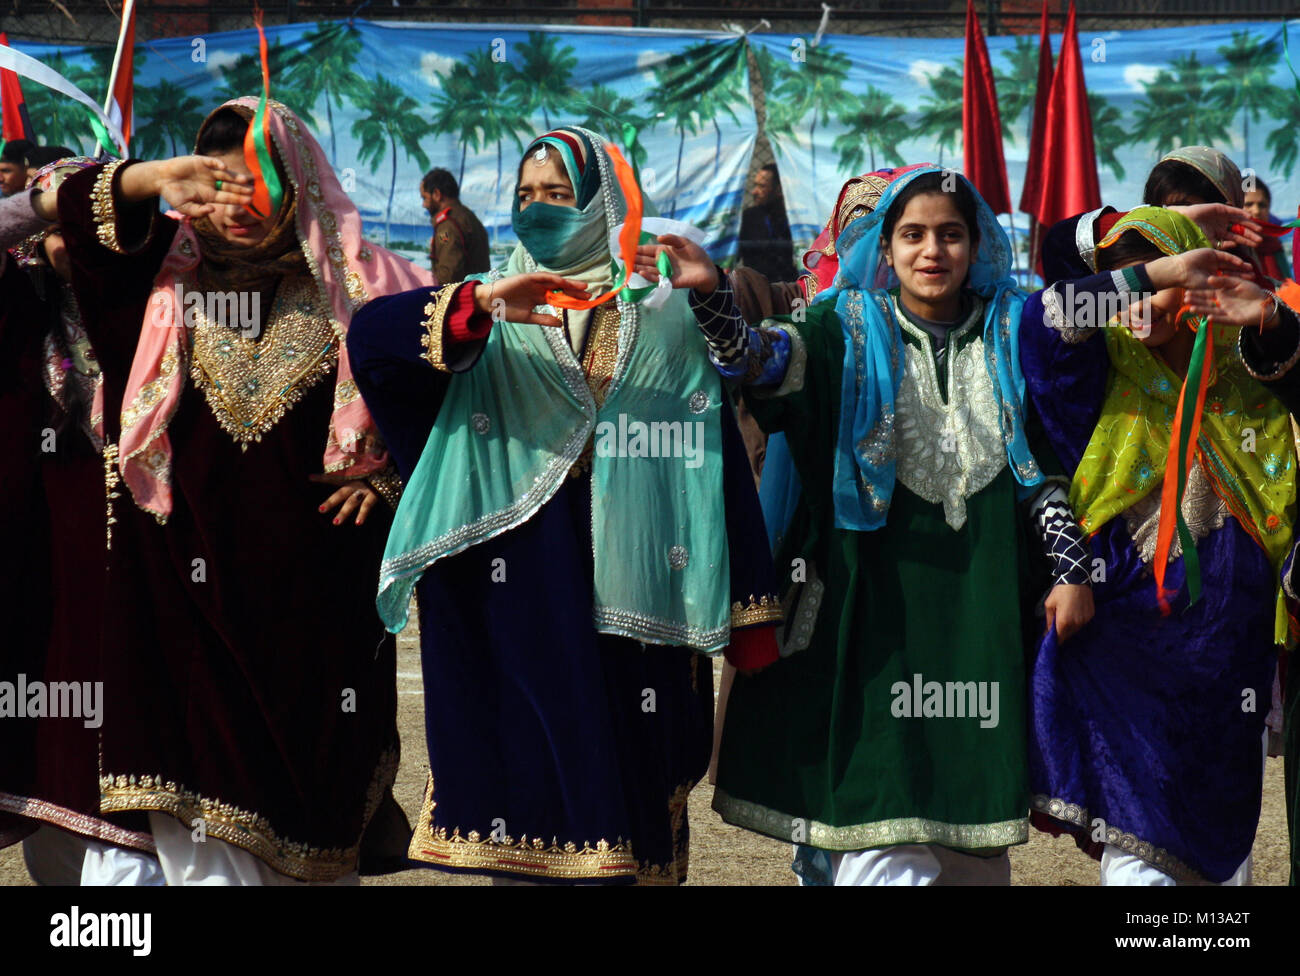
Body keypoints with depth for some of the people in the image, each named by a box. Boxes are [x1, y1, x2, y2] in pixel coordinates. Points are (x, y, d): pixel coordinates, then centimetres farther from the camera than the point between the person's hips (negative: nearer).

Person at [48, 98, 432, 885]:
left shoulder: (355, 283, 3)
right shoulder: (169, 268, 8)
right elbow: (76, 208, -2)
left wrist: (388, 473, -1)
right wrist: (152, 181, -20)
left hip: (314, 578, -1)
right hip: (191, 574, 1)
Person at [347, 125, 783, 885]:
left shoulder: (664, 324, 10)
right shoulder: (485, 318, 13)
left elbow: (717, 467, 4)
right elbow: (371, 336, -6)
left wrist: (749, 613, -2)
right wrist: (478, 304, -23)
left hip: (628, 599, -1)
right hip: (513, 597, 1)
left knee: (623, 782, 0)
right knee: (520, 781, 0)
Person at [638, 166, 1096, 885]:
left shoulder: (1008, 334, 8)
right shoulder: (849, 332, 3)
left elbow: (1046, 462, 10)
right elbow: (760, 360, -15)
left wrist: (1070, 569, 4)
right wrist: (710, 295, -33)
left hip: (984, 596, 2)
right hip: (878, 594, -2)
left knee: (973, 831, 8)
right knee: (883, 831, -7)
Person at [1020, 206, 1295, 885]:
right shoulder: (1107, 372, 0)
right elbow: (1048, 319, -16)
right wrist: (1164, 268, -20)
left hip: (1228, 645, 3)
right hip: (1125, 643, -2)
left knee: (1223, 852, 14)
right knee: (1140, 852, -5)